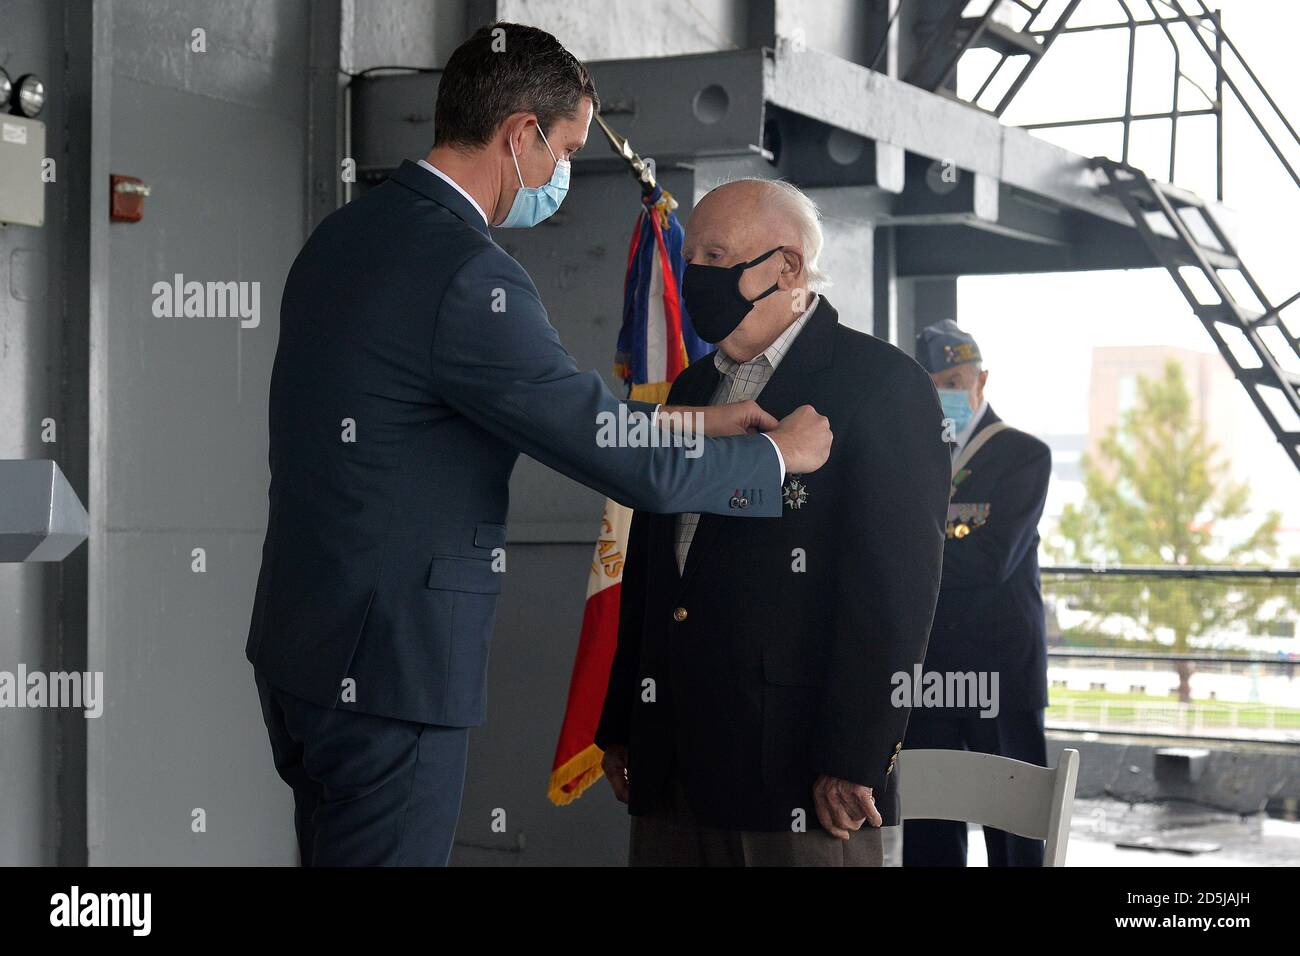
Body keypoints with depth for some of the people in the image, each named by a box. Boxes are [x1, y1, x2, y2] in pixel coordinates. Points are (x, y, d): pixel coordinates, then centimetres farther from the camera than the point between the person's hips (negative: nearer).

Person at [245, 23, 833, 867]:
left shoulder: (347, 235, 9)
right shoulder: (464, 272, -21)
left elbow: (551, 406, 18)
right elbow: (631, 465, -16)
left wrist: (692, 420, 20)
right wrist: (780, 454, 1)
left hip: (304, 644, 10)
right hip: (385, 669, -10)